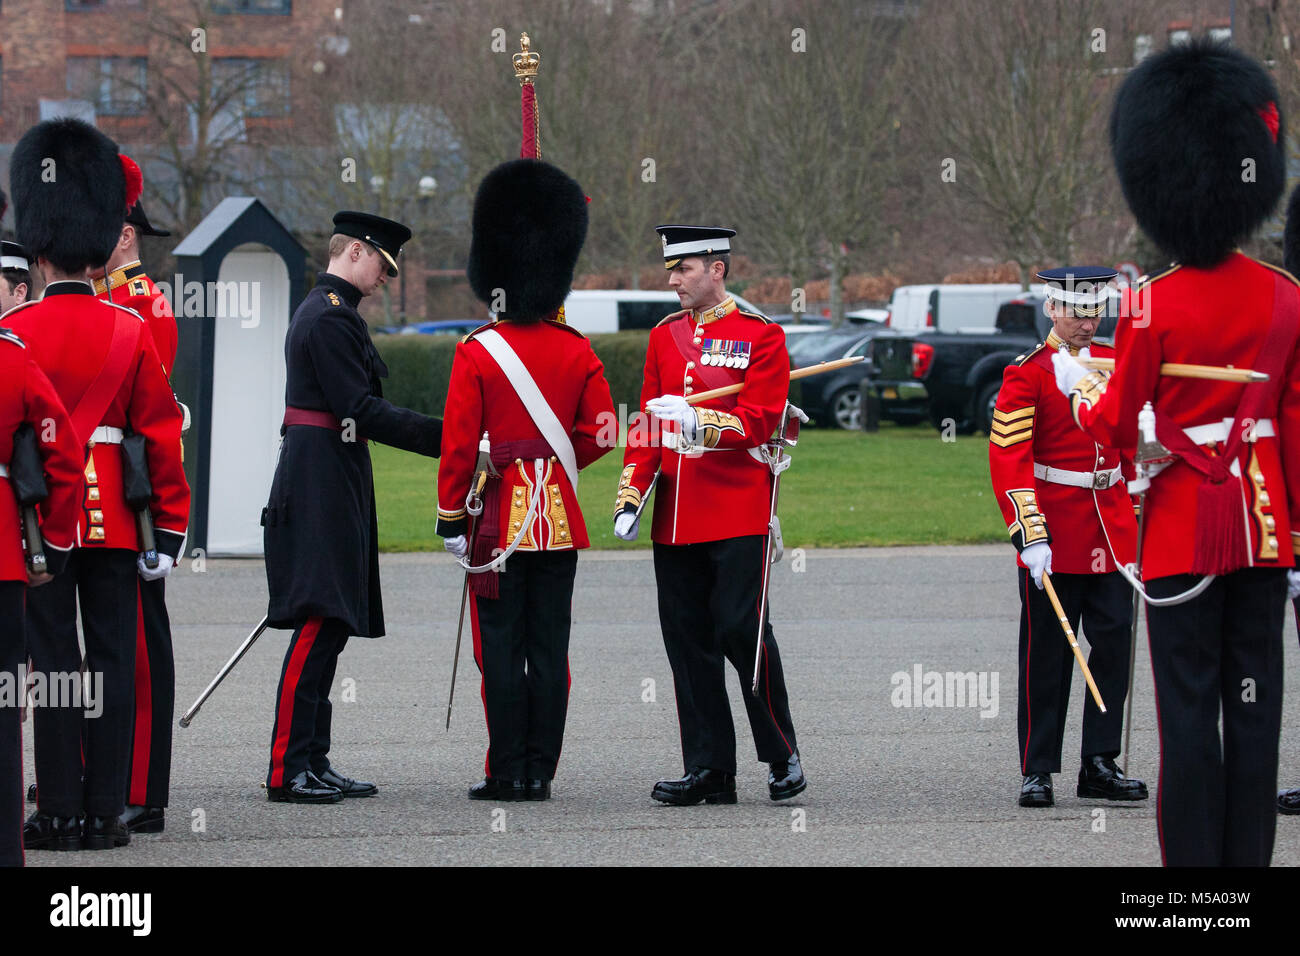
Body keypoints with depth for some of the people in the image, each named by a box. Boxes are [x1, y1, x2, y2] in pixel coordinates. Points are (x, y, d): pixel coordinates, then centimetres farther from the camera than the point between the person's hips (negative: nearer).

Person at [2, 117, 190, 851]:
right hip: (114, 522, 2)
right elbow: (163, 434, 0)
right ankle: (106, 810, 5)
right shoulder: (132, 331, -1)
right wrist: (170, 530, 5)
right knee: (112, 659, 5)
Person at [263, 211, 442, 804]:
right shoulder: (332, 317, -13)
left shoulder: (317, 310, 20)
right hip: (324, 487, -11)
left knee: (329, 624, 10)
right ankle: (288, 770, -14)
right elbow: (361, 410, -19)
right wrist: (445, 438, -18)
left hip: (328, 490, 11)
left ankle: (314, 762, 12)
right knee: (319, 622, -12)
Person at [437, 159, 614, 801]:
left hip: (500, 520, -3)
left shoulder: (477, 354, -9)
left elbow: (458, 443, -10)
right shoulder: (578, 352, 1)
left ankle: (508, 772, -1)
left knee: (501, 650, 1)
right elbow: (598, 434, 2)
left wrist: (451, 517, -2)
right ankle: (540, 770, 6)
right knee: (549, 649, 5)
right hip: (559, 519, 3)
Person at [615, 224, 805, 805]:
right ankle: (709, 771, 8)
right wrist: (630, 499, 5)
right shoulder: (665, 336, 13)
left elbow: (760, 422, -11)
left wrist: (698, 420, -26)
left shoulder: (761, 335, -3)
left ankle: (783, 758, 6)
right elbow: (645, 424, 15)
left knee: (742, 631, -8)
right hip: (675, 517, 6)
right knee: (687, 640, 4)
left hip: (738, 515, -6)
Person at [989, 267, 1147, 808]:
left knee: (1113, 643, 2)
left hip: (1112, 530, 5)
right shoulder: (1027, 374, -7)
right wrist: (1031, 537, -20)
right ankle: (1037, 772, 5)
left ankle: (1100, 765, 9)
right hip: (1054, 533, -5)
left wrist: (1138, 516, 17)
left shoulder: (1115, 363, 10)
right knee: (1047, 654, 0)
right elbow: (1008, 461, -13)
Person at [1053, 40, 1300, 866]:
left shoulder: (1152, 308, -13)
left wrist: (1079, 387, 17)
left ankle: (1192, 860, 0)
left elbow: (1117, 429, -5)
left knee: (1189, 707, -1)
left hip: (1185, 526, -4)